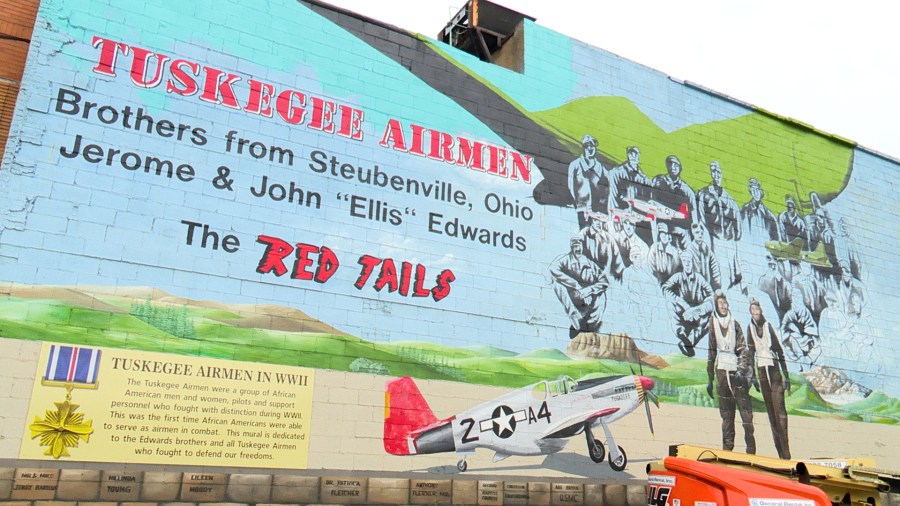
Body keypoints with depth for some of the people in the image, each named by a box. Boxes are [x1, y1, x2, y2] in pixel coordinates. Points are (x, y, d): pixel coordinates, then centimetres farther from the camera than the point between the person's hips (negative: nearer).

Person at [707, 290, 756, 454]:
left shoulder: (735, 324, 6)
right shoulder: (713, 323, 10)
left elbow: (743, 348, 0)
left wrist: (742, 369, -15)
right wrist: (710, 379, 13)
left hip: (736, 371, -1)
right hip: (721, 370, 1)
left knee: (746, 411, -5)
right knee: (726, 414, 5)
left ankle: (751, 449, 0)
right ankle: (727, 448, 10)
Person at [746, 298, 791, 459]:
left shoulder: (768, 326, 0)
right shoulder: (750, 328, 7)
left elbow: (780, 351, 2)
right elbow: (750, 352, 7)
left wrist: (786, 375, -1)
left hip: (774, 370, -3)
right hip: (761, 372, 3)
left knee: (780, 411, -9)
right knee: (771, 412, 4)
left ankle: (786, 453, -7)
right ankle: (781, 454, 8)